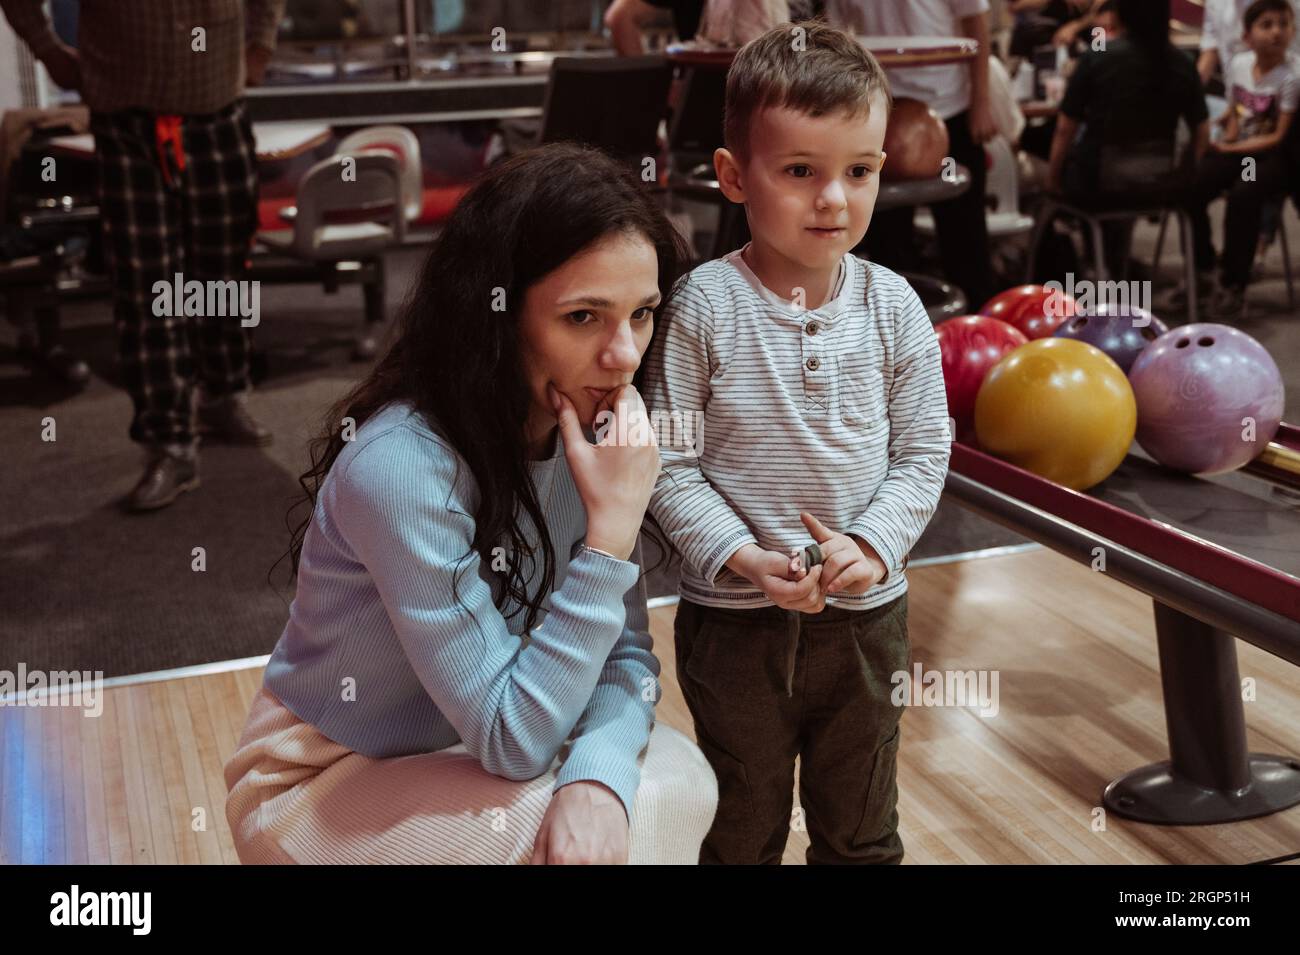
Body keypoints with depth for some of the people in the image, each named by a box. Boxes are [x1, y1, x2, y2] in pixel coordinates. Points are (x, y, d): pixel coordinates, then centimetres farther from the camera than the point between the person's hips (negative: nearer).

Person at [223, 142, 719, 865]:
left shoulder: (590, 430, -9)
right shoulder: (400, 467, -30)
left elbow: (627, 654, -8)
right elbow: (512, 741, -27)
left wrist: (598, 776, -29)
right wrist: (611, 532, -32)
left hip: (466, 754, 6)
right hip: (326, 784, -5)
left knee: (681, 784, -17)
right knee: (634, 815, -23)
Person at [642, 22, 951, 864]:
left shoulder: (893, 306, -5)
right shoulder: (703, 307, -14)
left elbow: (923, 452, 0)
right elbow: (670, 464, -12)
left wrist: (872, 544, -15)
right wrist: (744, 557, -21)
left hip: (866, 613, 3)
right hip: (735, 617, -2)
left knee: (861, 830, 21)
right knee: (744, 830, 18)